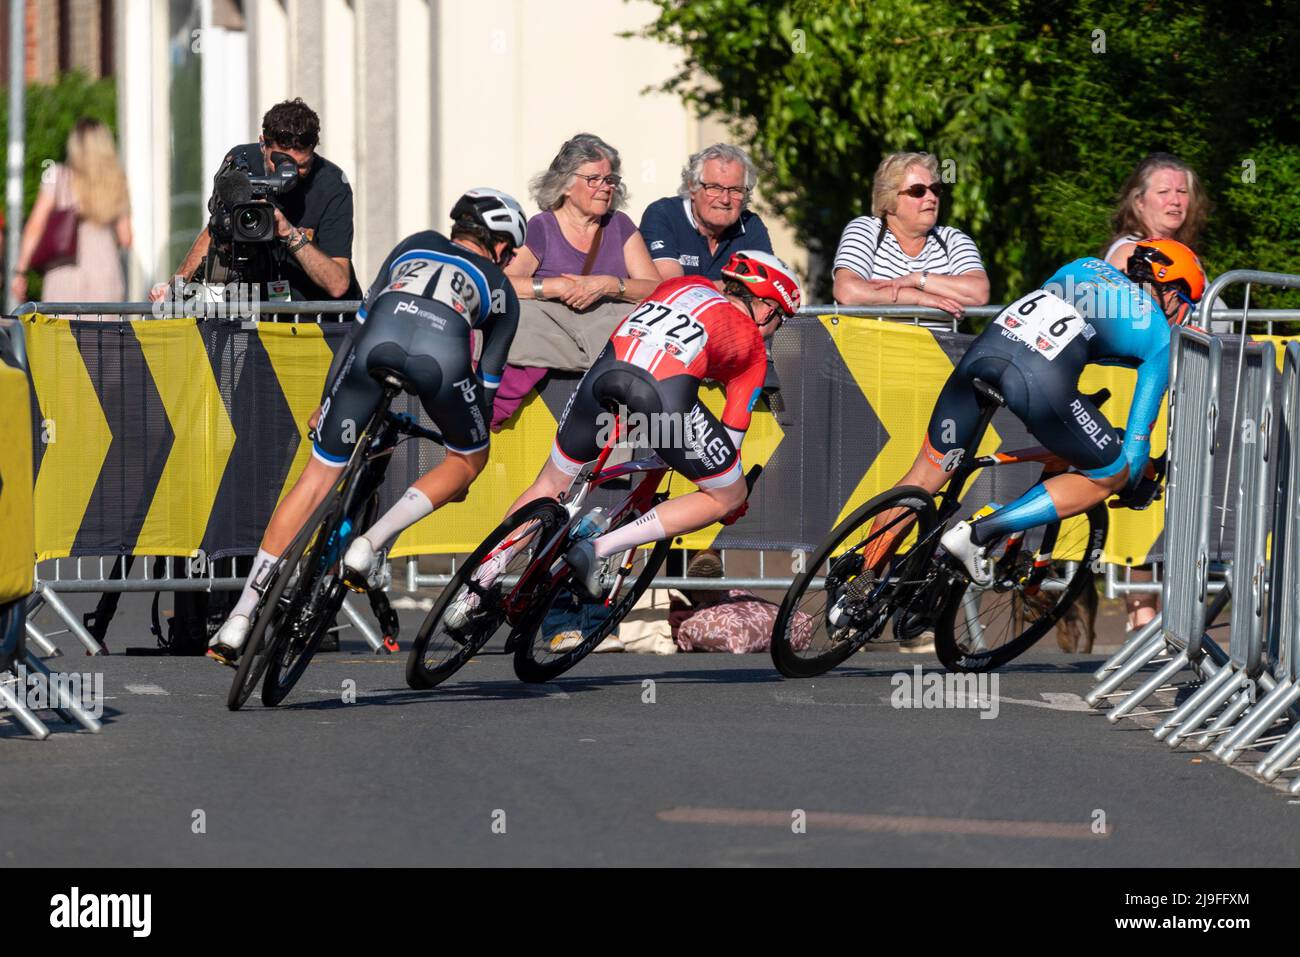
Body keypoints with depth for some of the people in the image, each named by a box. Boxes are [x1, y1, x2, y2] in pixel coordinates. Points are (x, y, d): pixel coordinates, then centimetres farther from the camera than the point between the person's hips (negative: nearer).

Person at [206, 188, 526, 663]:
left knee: (318, 475, 12)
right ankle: (371, 544, 6)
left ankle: (239, 619, 6)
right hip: (443, 353, -2)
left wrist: (327, 400, 41)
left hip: (379, 340, 2)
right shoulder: (500, 288, 33)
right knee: (471, 457, 28)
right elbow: (487, 381, 35)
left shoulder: (417, 246, 38)